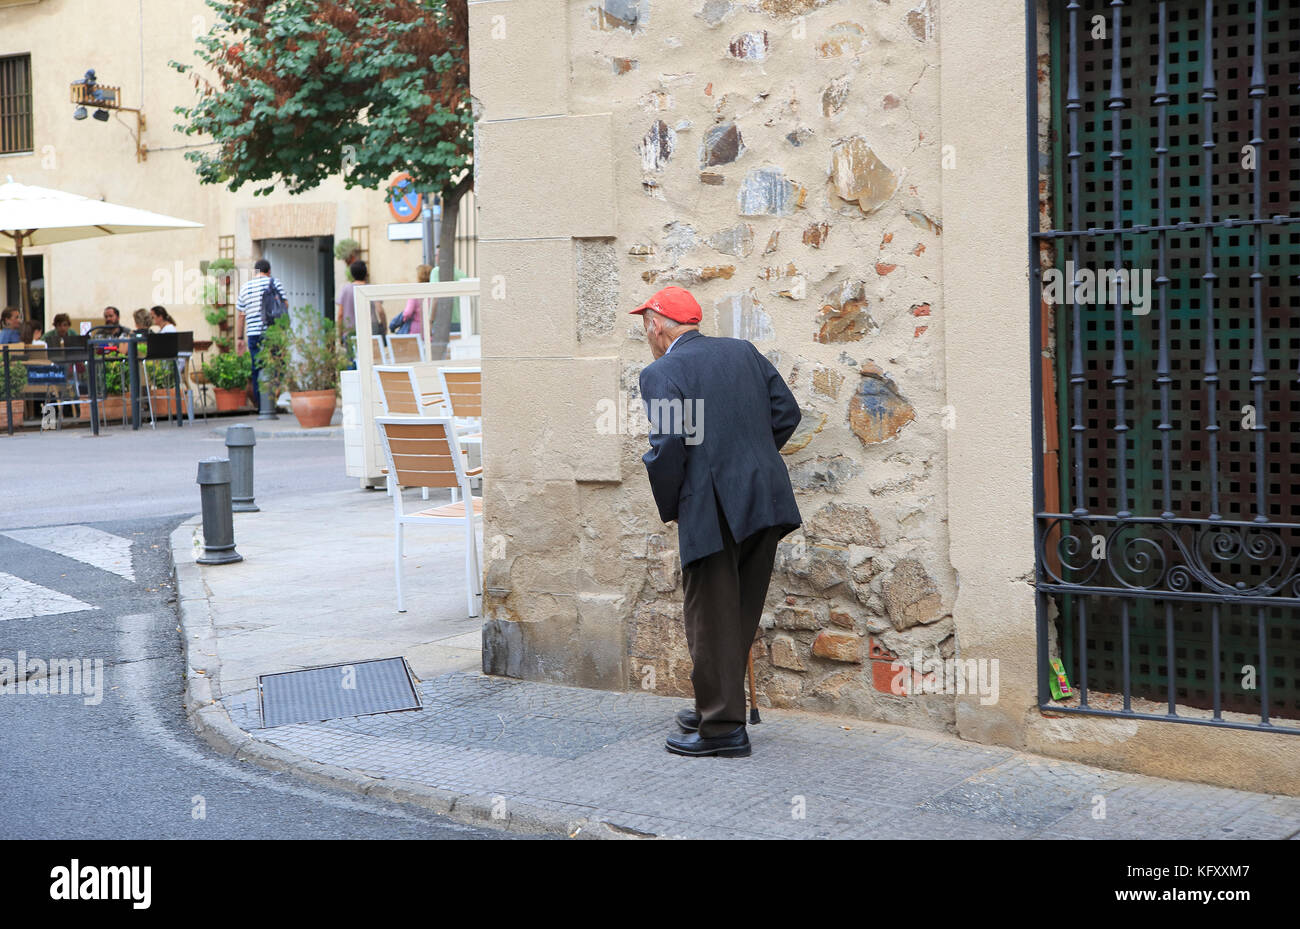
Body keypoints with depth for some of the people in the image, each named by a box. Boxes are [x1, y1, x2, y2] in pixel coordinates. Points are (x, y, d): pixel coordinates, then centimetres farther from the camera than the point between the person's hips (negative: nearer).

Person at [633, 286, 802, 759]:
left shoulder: (661, 374, -7)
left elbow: (669, 445, -17)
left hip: (713, 510, -7)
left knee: (711, 619, 3)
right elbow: (787, 412, 11)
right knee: (740, 614, 17)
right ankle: (717, 705, 29)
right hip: (765, 502, 7)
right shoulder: (743, 351, 12)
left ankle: (723, 727, 8)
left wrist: (668, 508, -3)